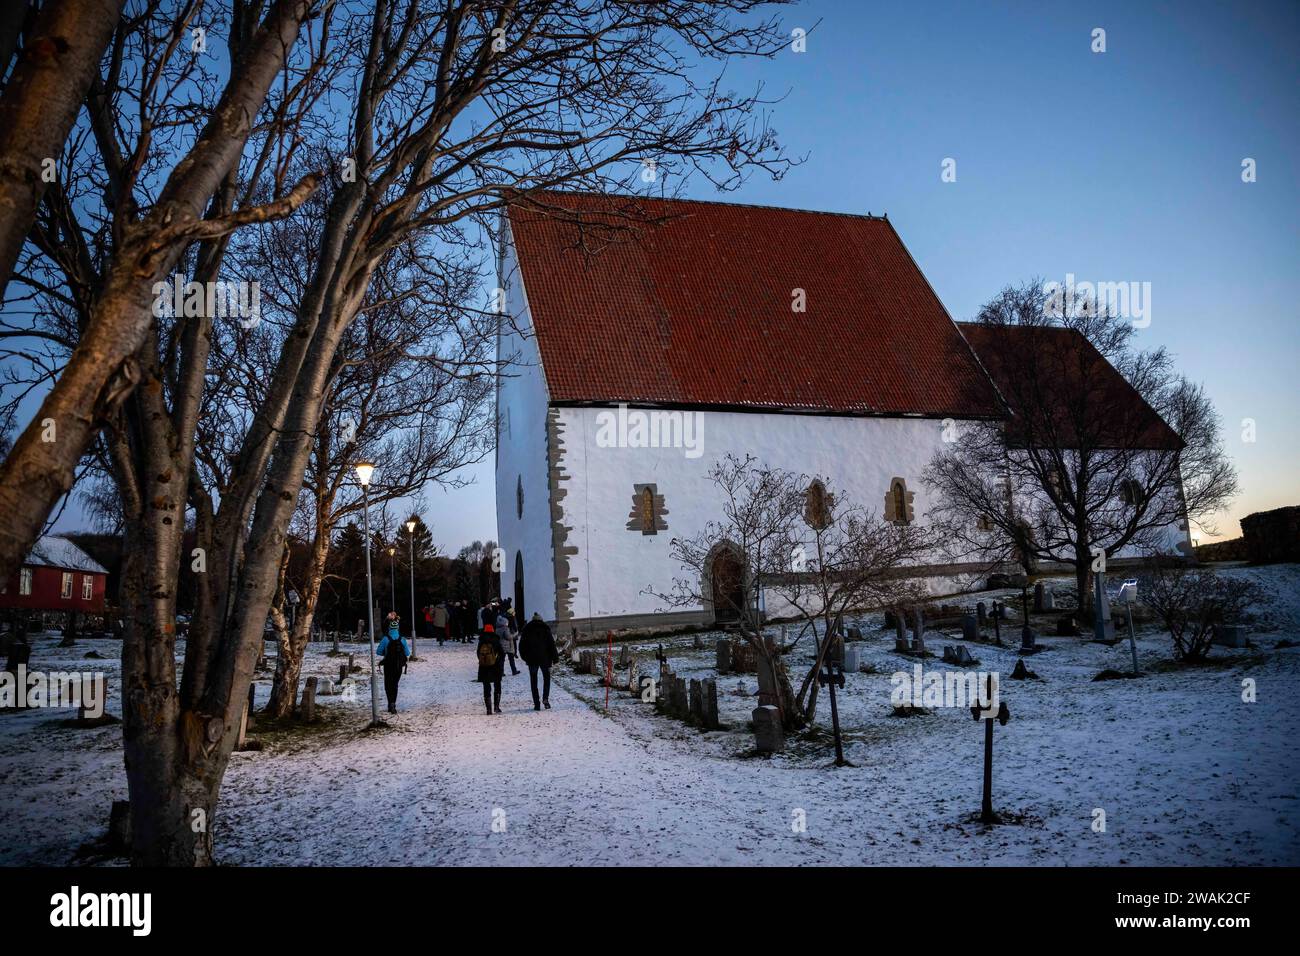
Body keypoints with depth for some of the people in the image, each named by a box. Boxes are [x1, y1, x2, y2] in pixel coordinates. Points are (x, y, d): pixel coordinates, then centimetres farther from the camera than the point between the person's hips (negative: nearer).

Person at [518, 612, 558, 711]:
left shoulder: (527, 630, 5)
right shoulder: (545, 629, 2)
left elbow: (522, 646, 7)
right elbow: (552, 644, -2)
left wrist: (525, 658, 16)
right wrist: (555, 657, 2)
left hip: (532, 659, 1)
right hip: (545, 658, -1)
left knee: (533, 681, 7)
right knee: (546, 678, 14)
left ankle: (536, 703, 2)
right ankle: (545, 699, -4)